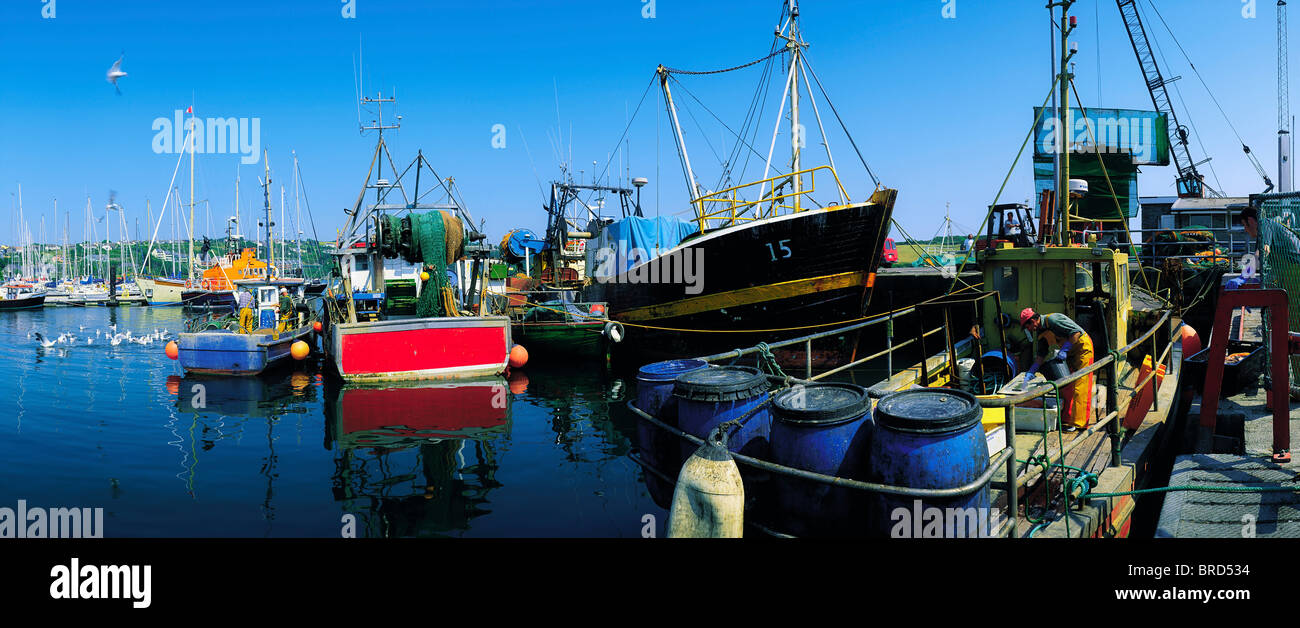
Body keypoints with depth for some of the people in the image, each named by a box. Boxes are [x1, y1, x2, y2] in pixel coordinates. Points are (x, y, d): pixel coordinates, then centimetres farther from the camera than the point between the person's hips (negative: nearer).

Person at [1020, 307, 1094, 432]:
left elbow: (1076, 332, -26)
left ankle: (1079, 422, -8)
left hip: (1082, 347, -9)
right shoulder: (1040, 332, 6)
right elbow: (1041, 355, 11)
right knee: (1065, 385, 8)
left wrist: (1064, 349, -27)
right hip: (1069, 353, 9)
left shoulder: (1052, 320, -22)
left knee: (1080, 387, -10)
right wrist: (1031, 371, 4)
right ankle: (1066, 419, 13)